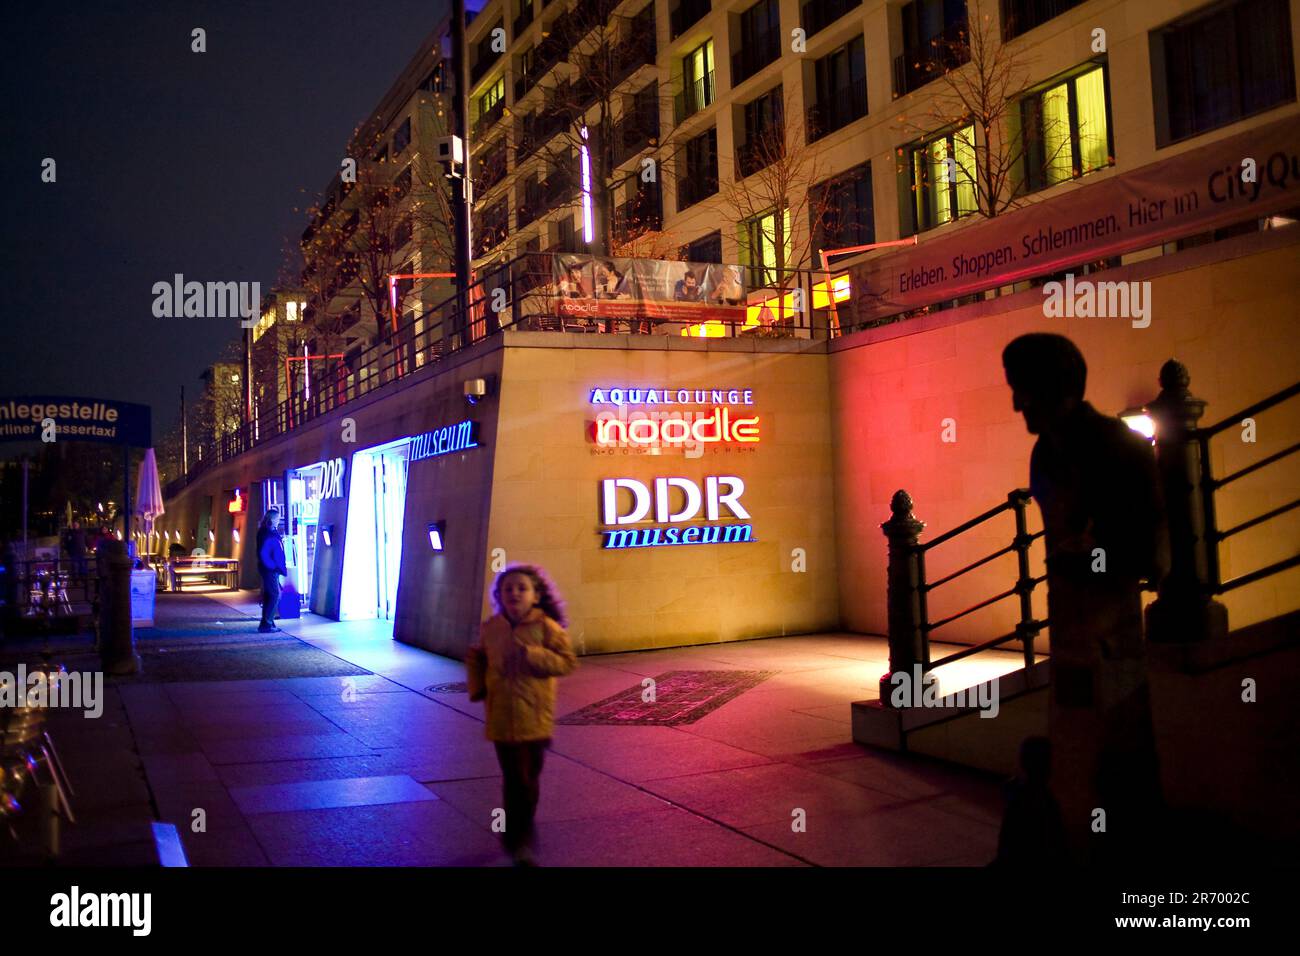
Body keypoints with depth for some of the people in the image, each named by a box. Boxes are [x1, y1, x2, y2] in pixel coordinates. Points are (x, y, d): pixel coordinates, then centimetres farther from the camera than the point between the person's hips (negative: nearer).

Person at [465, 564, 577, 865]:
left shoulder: (546, 627, -7)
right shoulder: (490, 628, 3)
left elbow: (568, 662, -13)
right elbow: (476, 658, 21)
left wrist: (531, 654, -23)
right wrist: (477, 689, 7)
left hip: (536, 719, 0)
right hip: (503, 718, 0)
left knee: (530, 778, 13)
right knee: (516, 780, -5)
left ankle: (519, 835, 34)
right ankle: (519, 844, 4)